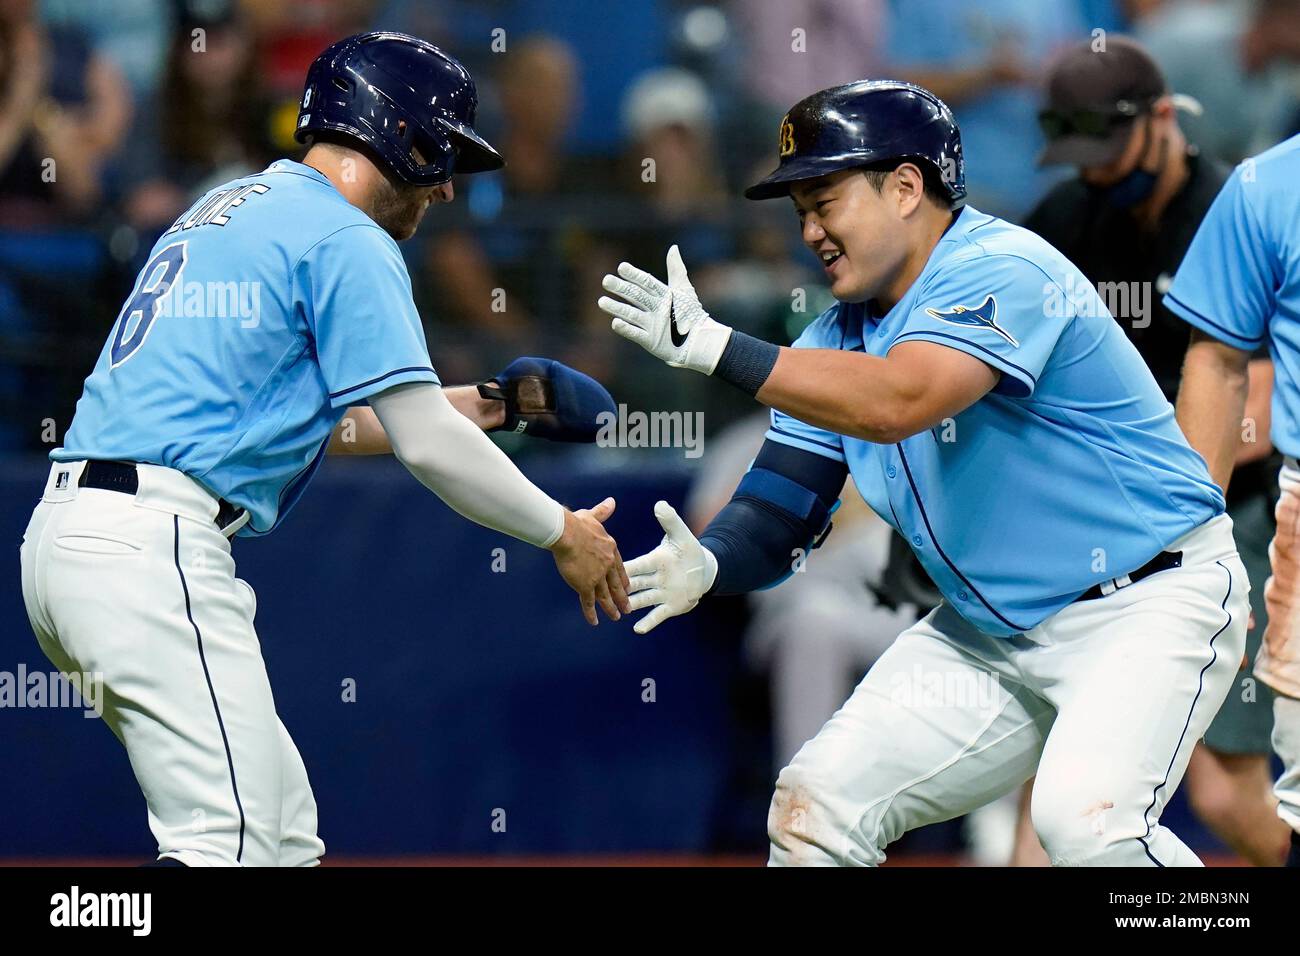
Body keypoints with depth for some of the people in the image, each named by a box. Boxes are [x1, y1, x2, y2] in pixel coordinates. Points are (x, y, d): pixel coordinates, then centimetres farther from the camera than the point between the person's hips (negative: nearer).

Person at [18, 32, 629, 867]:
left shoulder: (226, 212, 25)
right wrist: (563, 533, 5)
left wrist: (479, 406, 32)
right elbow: (427, 446, -8)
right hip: (154, 544, -10)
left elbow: (316, 420, 33)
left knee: (282, 830, 12)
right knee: (230, 845, -15)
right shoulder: (346, 238, -3)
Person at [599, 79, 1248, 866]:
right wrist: (709, 565, -23)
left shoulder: (1003, 270, -20)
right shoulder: (842, 335, 6)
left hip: (1148, 602, -8)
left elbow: (896, 403, -36)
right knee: (813, 808, 3)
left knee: (1085, 817, -31)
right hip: (992, 627, 9)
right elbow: (778, 511, 0)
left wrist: (708, 345, -38)